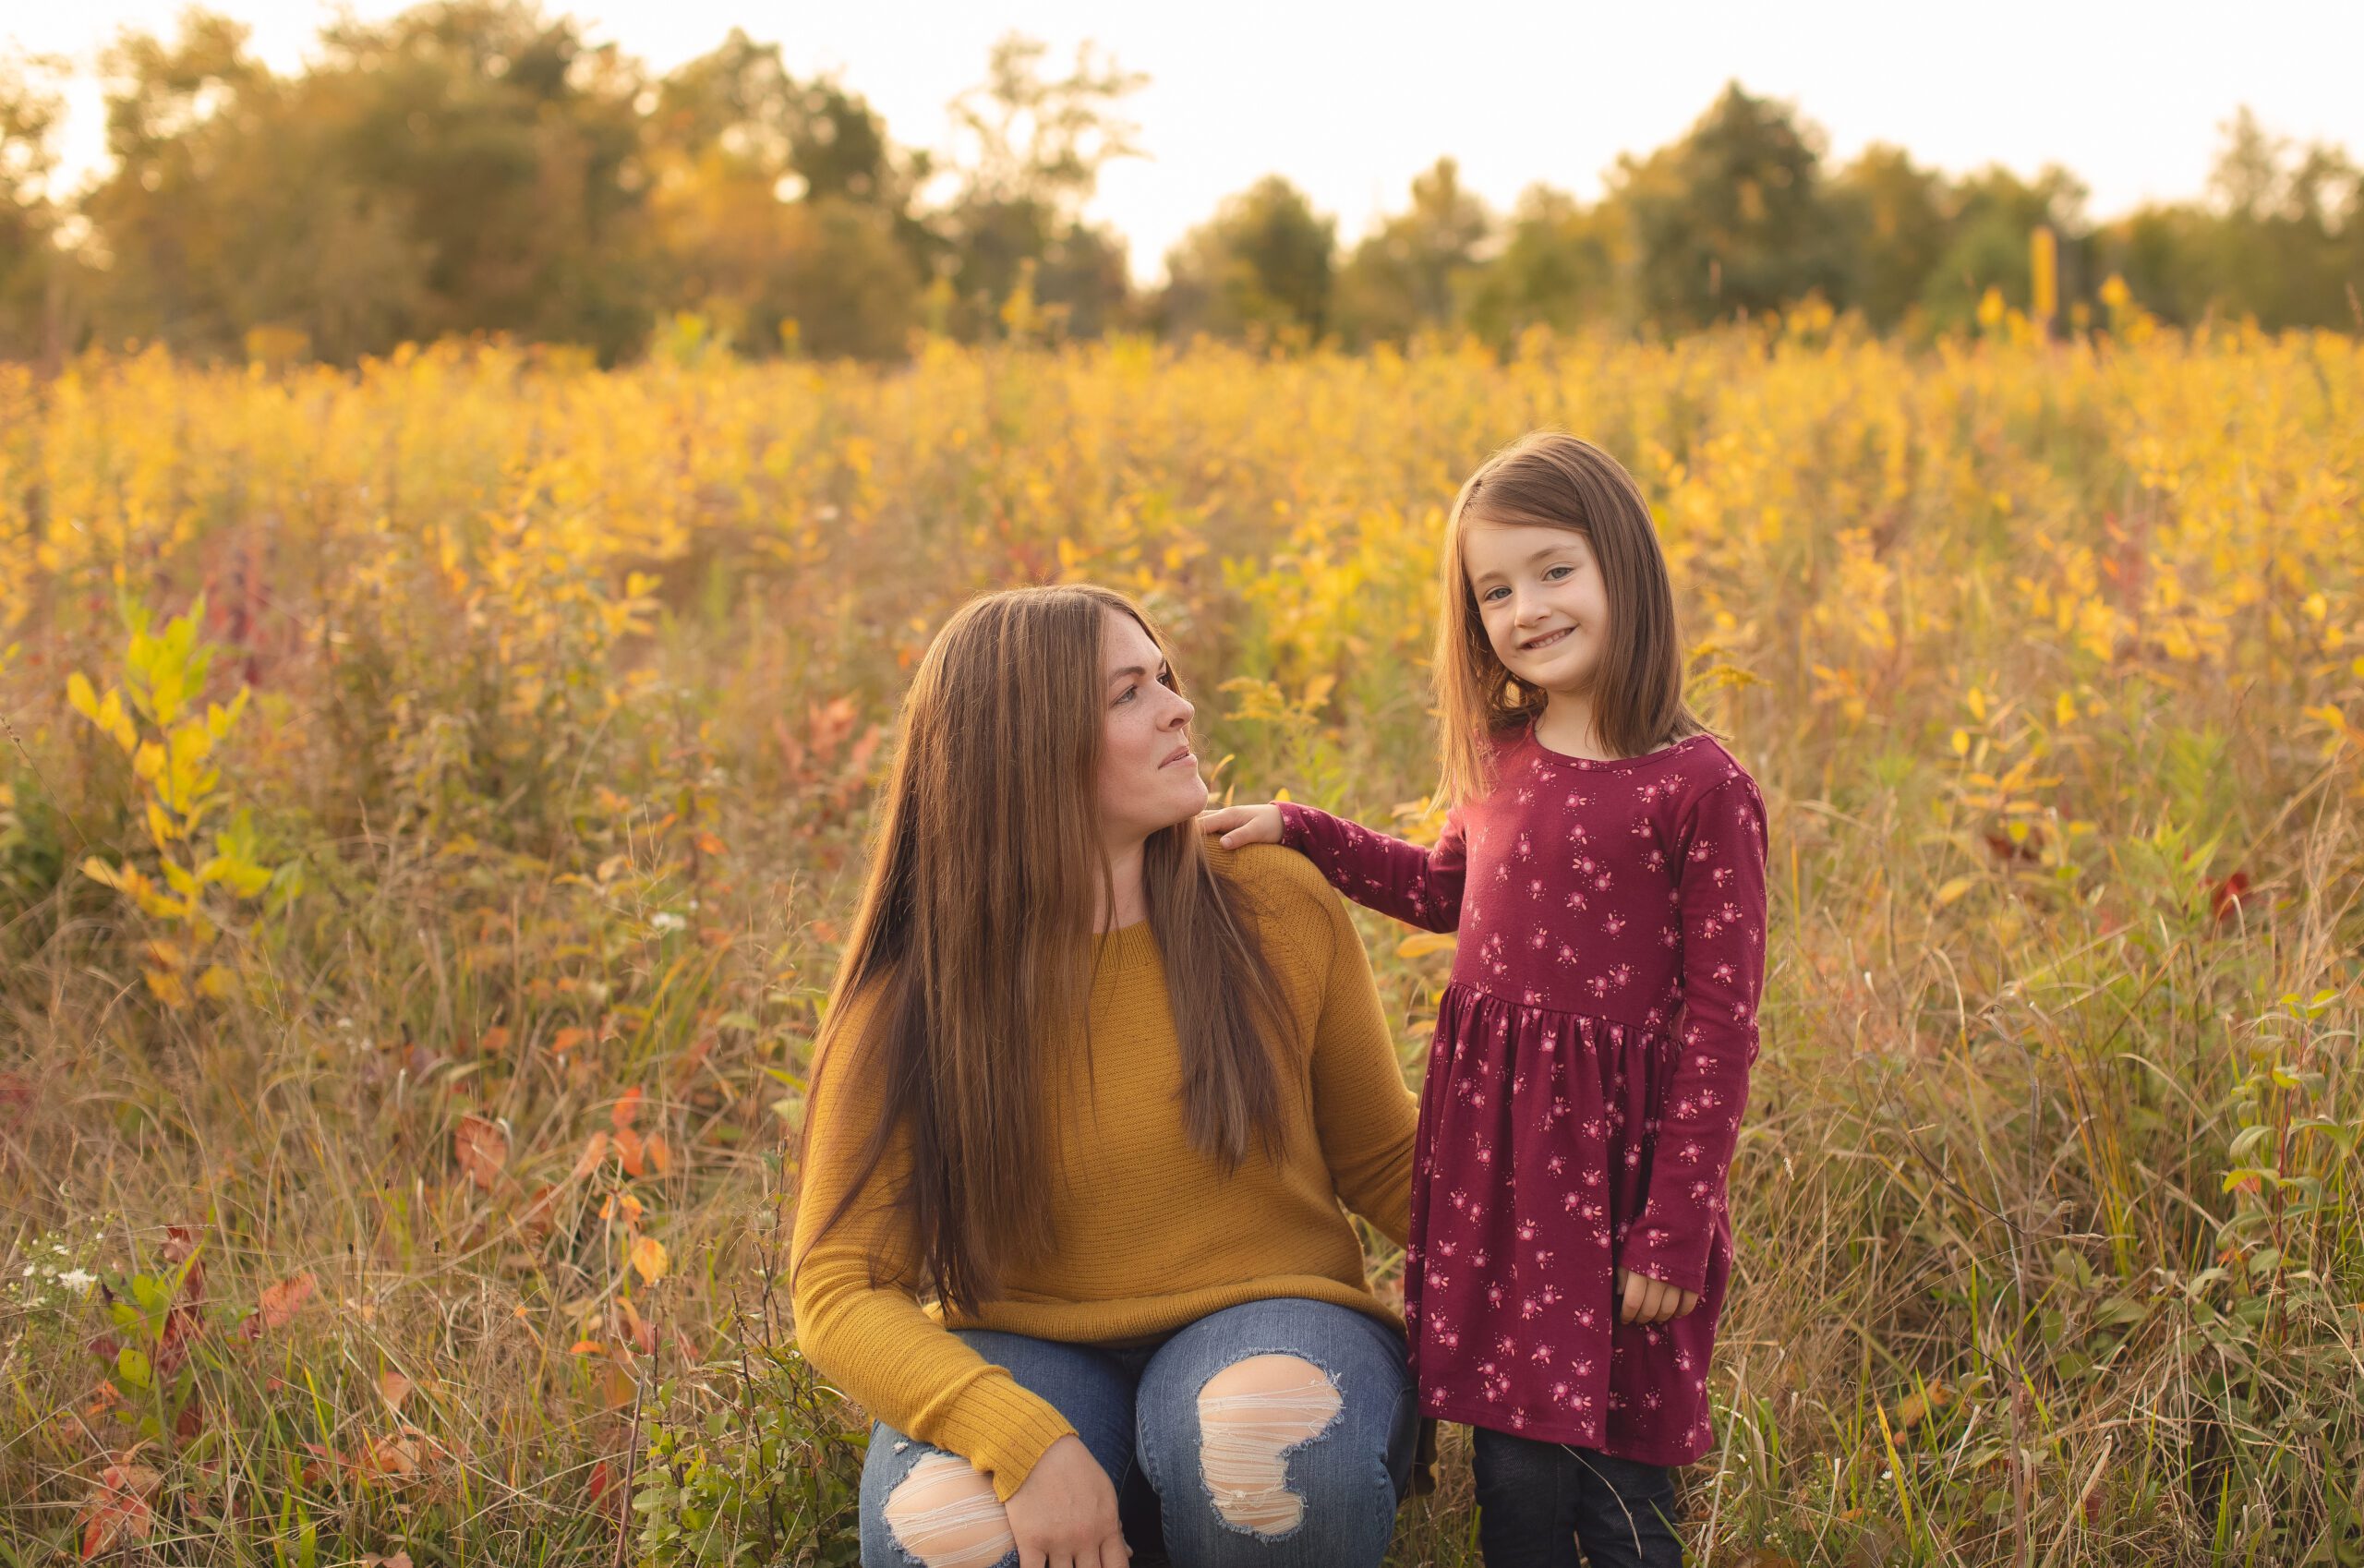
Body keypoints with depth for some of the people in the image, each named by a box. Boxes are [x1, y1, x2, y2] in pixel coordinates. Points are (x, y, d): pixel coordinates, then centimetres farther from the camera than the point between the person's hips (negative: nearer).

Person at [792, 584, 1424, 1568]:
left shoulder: (1284, 911, -4)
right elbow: (840, 1291, -11)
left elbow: (1383, 1160, 9)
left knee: (1273, 1443, -37)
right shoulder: (906, 1005, -8)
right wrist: (1018, 1437, -29)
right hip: (1025, 1358, 0)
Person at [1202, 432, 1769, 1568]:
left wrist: (1675, 1231, -12)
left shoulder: (1701, 789, -12)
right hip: (1487, 1151, 5)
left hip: (1615, 1158, -5)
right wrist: (1297, 831, 18)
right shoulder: (1498, 761, 6)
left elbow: (1720, 1024, -11)